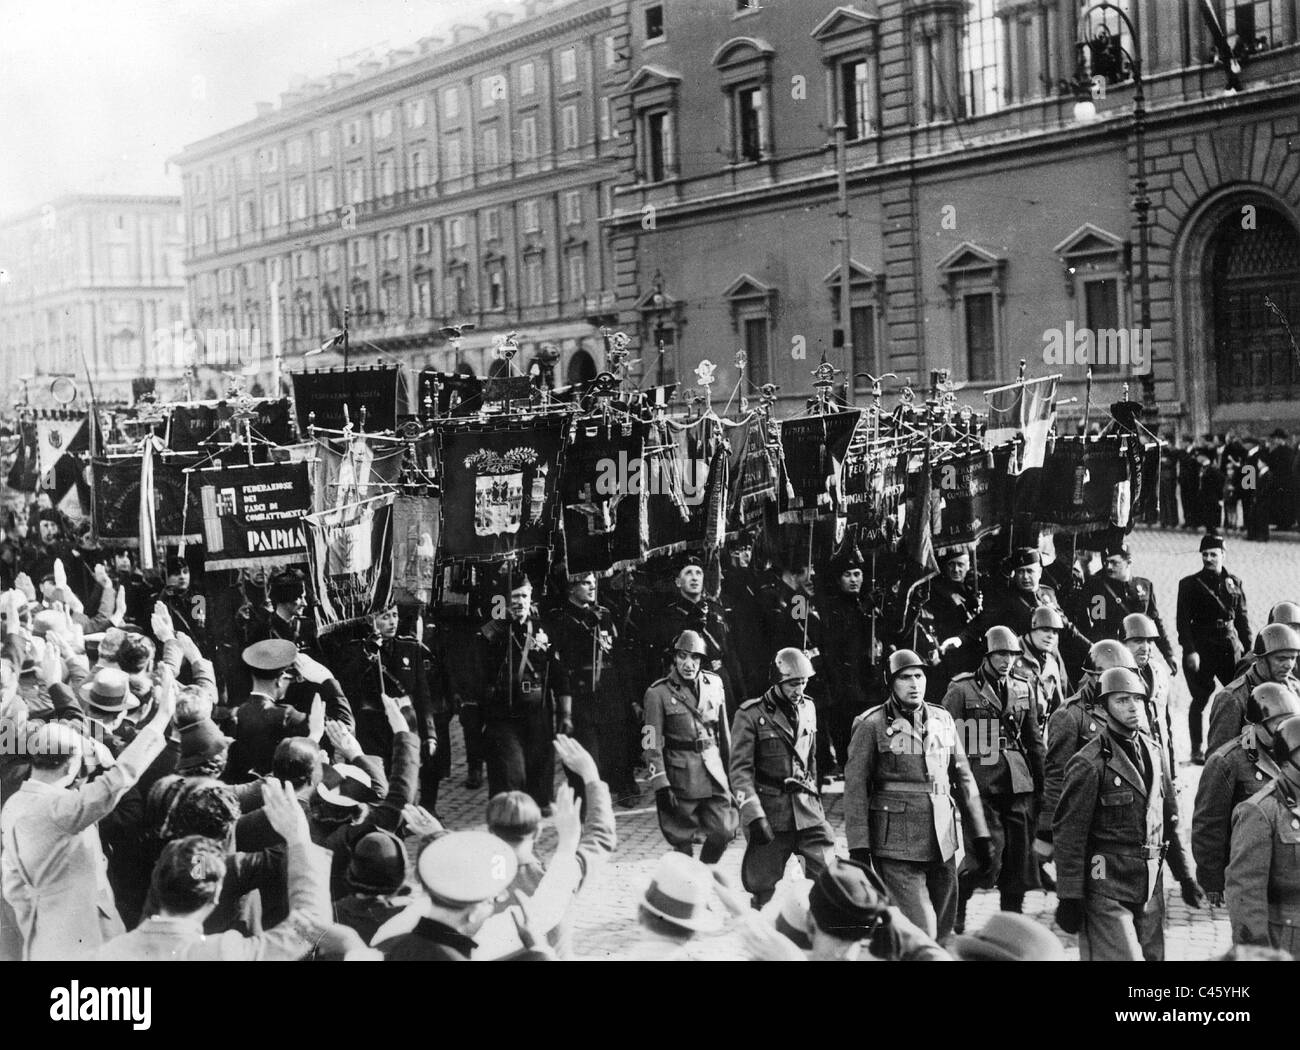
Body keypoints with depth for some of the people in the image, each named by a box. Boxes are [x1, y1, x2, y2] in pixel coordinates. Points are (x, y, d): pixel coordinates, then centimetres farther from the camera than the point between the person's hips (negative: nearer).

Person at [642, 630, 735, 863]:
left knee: (724, 831, 3)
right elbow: (652, 743, -9)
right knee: (683, 841, 3)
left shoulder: (714, 684, 5)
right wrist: (660, 785, -14)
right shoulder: (658, 693, -9)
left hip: (714, 768, 4)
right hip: (680, 773, -4)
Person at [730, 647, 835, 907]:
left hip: (807, 810, 4)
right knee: (763, 887, 4)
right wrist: (754, 816, -20)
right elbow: (740, 769, -12)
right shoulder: (751, 714, -8)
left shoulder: (808, 709, 10)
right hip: (769, 812, -4)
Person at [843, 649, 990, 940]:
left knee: (942, 930, 9)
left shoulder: (943, 720, 11)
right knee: (921, 936, -12)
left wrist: (981, 836, 11)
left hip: (942, 844, 5)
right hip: (896, 847, -5)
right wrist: (858, 848, -11)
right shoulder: (872, 726, -4)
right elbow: (855, 787, -6)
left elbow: (964, 779, 15)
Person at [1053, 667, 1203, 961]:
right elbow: (1068, 835, -13)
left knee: (1152, 955, 11)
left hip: (1151, 887, 7)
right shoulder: (1089, 763, -12)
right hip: (1107, 889, -7)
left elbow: (1169, 820, 18)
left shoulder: (1153, 753, 10)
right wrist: (1069, 899, -13)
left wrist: (1184, 877, 15)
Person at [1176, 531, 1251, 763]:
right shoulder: (1189, 584, 1)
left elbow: (1242, 619, 13)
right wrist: (1190, 651, -14)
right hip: (1201, 650, -3)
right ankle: (1197, 750, 9)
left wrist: (1248, 649, 7)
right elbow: (1183, 621, -4)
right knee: (1199, 700, 0)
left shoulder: (1234, 583, 11)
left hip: (1230, 648, 3)